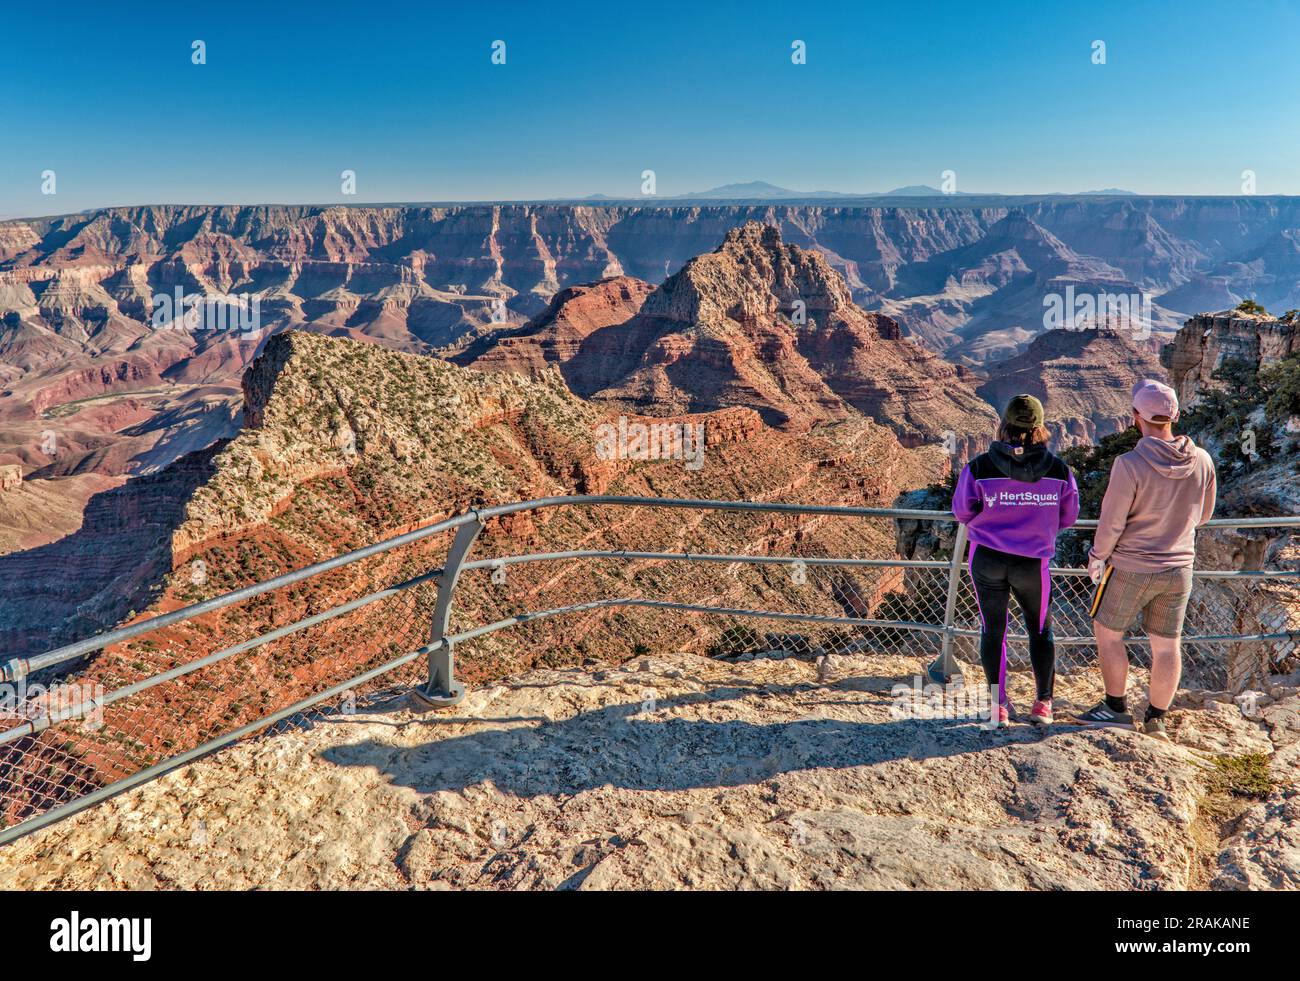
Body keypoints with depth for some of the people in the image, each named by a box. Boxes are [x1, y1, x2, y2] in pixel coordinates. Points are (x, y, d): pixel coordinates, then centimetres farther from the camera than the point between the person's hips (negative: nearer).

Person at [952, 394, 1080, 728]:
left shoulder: (978, 468, -15)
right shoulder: (1059, 470, -10)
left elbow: (962, 512, -4)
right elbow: (1068, 516, 1)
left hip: (987, 558, 0)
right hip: (1033, 561, 1)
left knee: (992, 629, 13)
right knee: (1040, 629, 20)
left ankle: (998, 705, 16)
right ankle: (1043, 703, 23)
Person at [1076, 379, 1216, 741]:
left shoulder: (1129, 465, -23)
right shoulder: (1202, 461, -7)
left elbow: (1111, 524, -15)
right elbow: (1203, 515, 8)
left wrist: (1097, 558, 2)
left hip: (1132, 567, -5)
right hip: (1179, 568, 5)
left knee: (1107, 633, 14)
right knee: (1167, 645, 14)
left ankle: (1116, 707, 20)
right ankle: (1156, 718, 25)